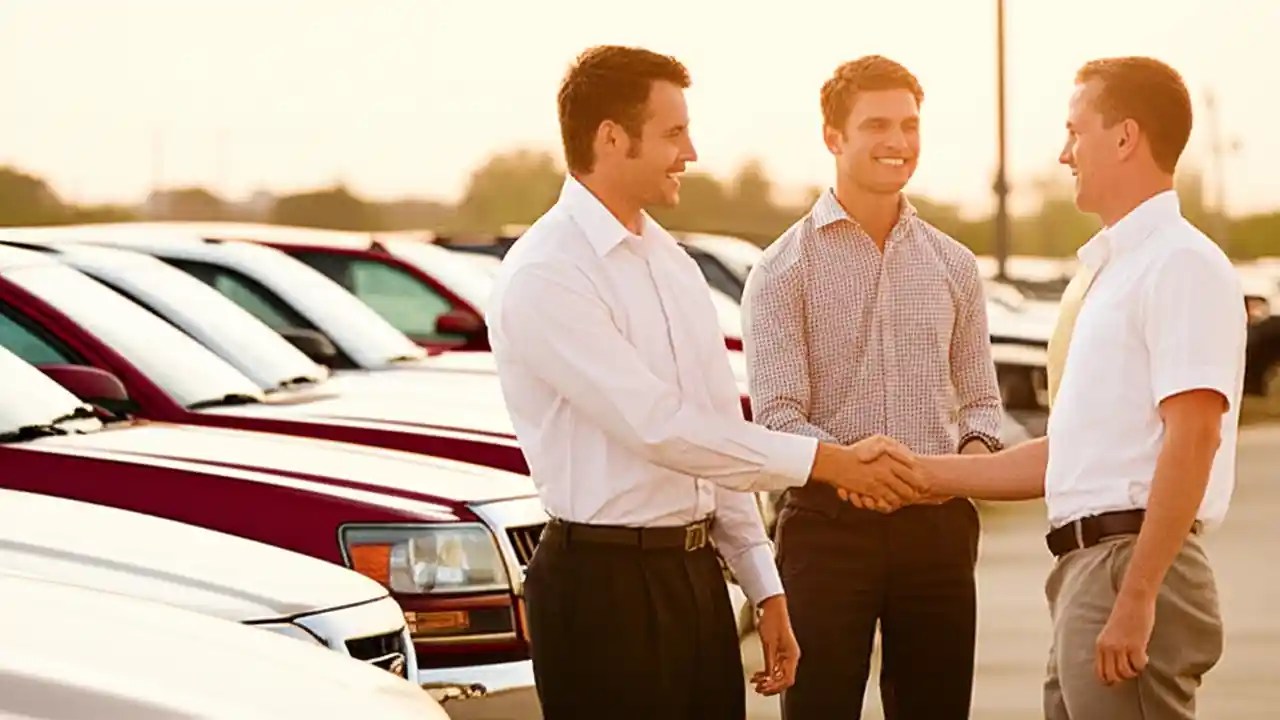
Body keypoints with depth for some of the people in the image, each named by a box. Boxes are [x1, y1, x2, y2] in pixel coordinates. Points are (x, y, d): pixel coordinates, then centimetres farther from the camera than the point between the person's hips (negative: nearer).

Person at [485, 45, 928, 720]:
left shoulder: (675, 265, 13)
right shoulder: (543, 276, -13)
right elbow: (660, 428, -20)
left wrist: (766, 589, 12)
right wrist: (830, 461, -19)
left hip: (697, 573, 7)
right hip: (604, 582, -7)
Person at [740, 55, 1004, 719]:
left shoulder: (954, 266, 12)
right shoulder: (783, 270, -1)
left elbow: (980, 396, 14)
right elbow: (775, 413, -10)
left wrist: (971, 454, -8)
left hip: (937, 521, 4)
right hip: (828, 517, -3)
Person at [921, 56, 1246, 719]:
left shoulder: (1180, 265, -11)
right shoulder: (1100, 273, 18)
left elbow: (1192, 438, -20)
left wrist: (1135, 598, -24)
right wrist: (923, 474, 17)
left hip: (1134, 562, -9)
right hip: (1085, 566, 9)